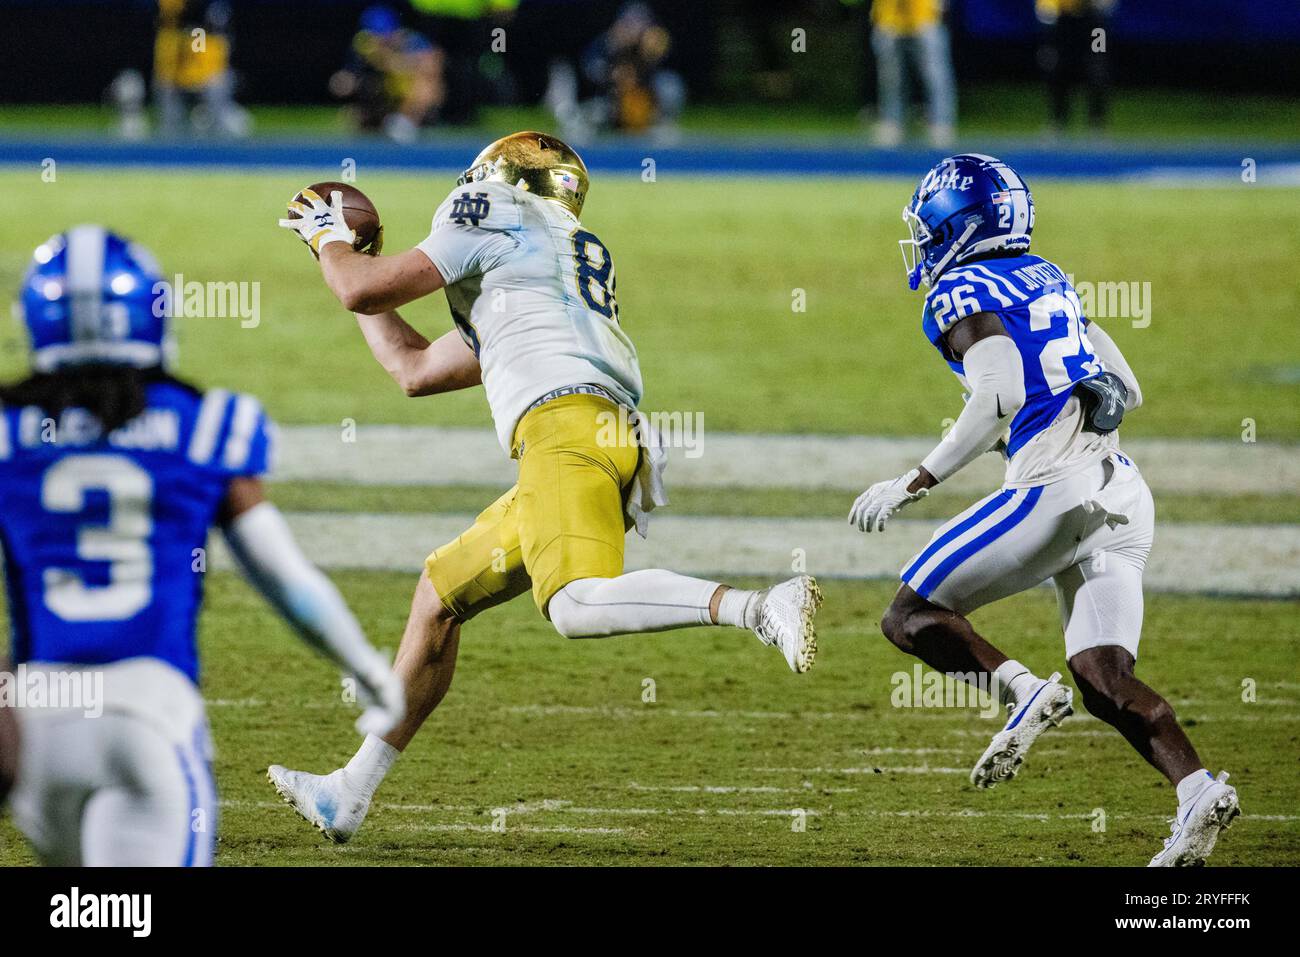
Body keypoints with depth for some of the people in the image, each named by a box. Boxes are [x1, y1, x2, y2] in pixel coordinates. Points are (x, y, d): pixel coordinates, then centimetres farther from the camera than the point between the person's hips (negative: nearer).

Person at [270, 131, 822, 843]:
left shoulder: (494, 221, 11)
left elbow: (363, 293, 8)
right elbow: (415, 370, 42)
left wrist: (331, 240, 30)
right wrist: (350, 258, 50)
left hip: (565, 428, -9)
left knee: (577, 604, -30)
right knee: (441, 592, 17)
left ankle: (760, 609, -45)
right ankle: (351, 793, 20)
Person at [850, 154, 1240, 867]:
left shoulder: (965, 293, -2)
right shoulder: (1049, 282, 22)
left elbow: (999, 399, -16)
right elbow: (1127, 392, 25)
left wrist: (913, 485, -12)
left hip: (1056, 486, -8)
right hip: (1123, 492, 8)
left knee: (909, 616, 3)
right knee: (1103, 679, 3)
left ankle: (1022, 690, -18)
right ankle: (1197, 791, -18)